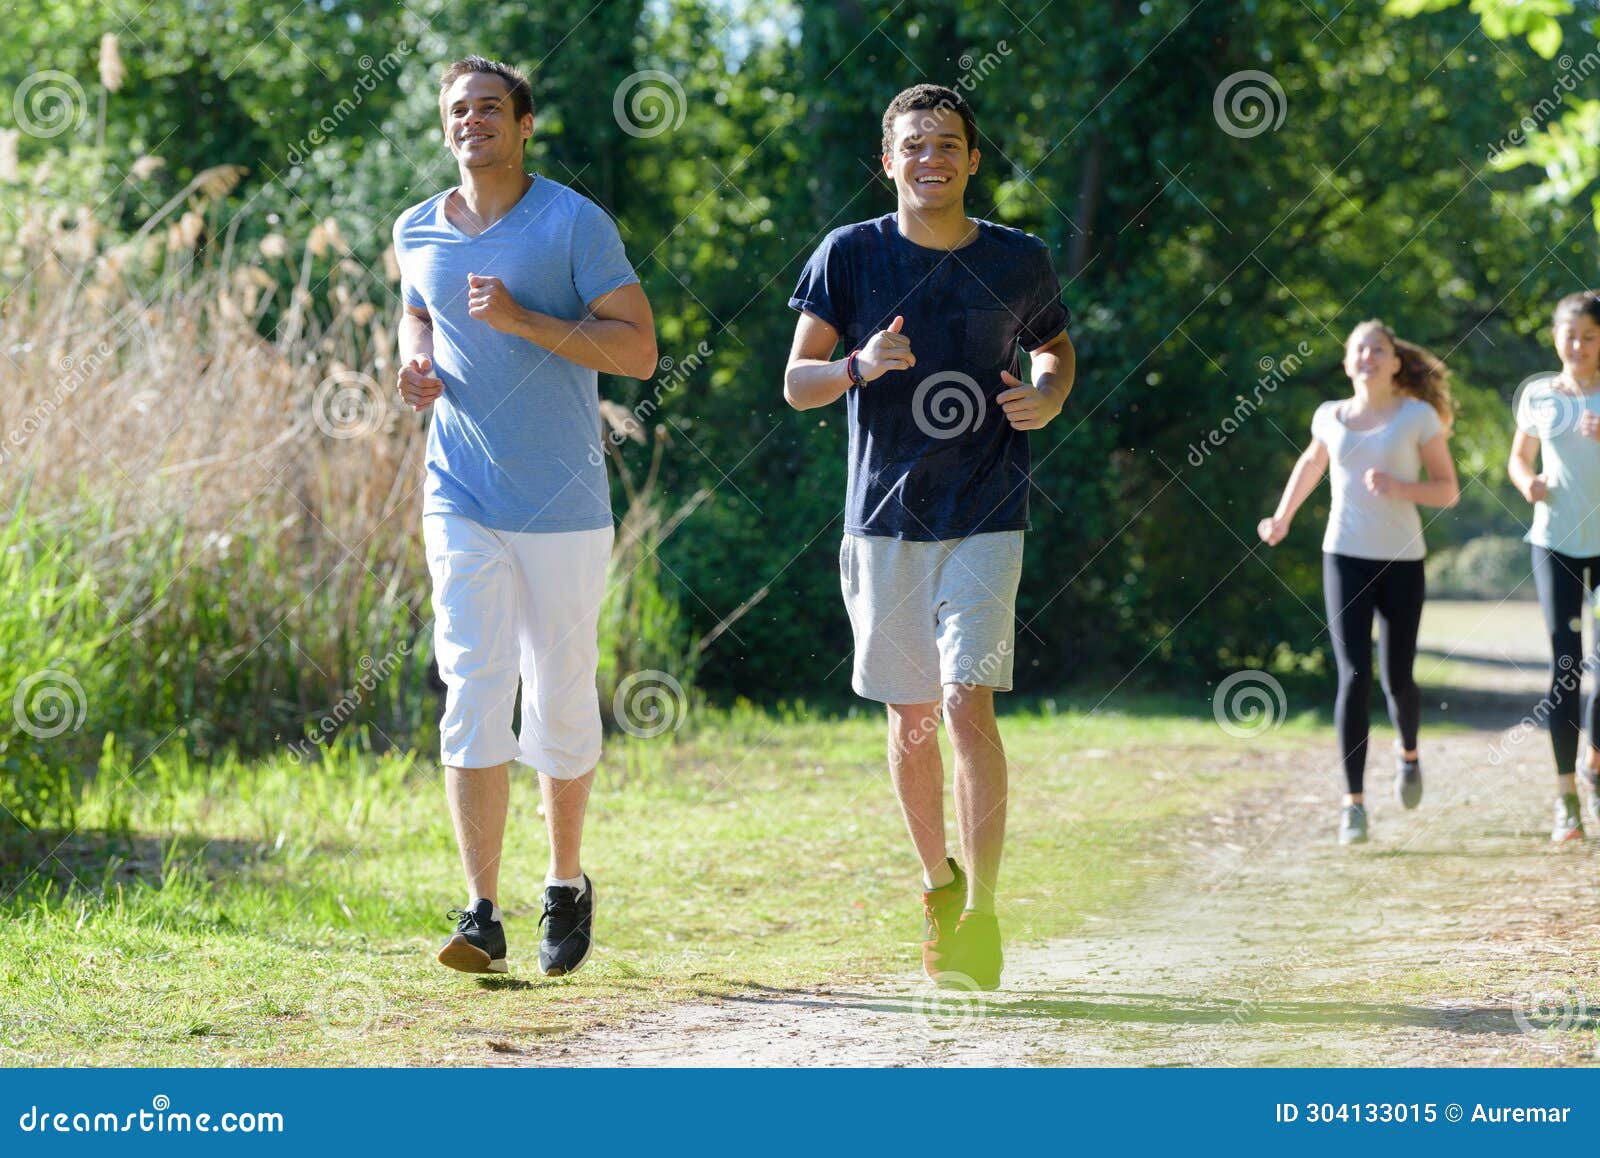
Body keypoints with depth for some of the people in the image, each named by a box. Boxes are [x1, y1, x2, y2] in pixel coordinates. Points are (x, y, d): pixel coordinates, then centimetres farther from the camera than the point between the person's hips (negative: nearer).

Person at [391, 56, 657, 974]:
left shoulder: (575, 224, -6)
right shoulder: (418, 232, 8)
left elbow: (639, 350, -10)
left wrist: (521, 320, -20)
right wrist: (416, 359, 4)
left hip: (564, 505, -2)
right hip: (463, 501, 2)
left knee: (562, 703, 6)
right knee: (474, 699, -8)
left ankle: (568, 883, 28)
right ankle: (483, 916, -11)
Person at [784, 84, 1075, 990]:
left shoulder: (1021, 262, 1)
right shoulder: (850, 255, 0)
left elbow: (1058, 349, 19)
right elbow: (796, 381, 0)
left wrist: (1049, 396, -4)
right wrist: (861, 366, -21)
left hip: (986, 519, -2)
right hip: (885, 517, 2)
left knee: (967, 703, -15)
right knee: (910, 716, 10)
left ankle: (981, 914, -12)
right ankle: (939, 884, 31)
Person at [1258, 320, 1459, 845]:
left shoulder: (1418, 416, -1)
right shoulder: (1331, 417, 7)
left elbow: (1448, 489, -1)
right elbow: (1312, 461, 29)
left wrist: (1399, 488, -17)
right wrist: (1282, 517, 27)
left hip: (1401, 560, -1)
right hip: (1345, 558, 1)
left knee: (1397, 679, 4)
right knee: (1354, 677, -12)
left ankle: (1408, 752, 40)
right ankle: (1354, 802, -10)